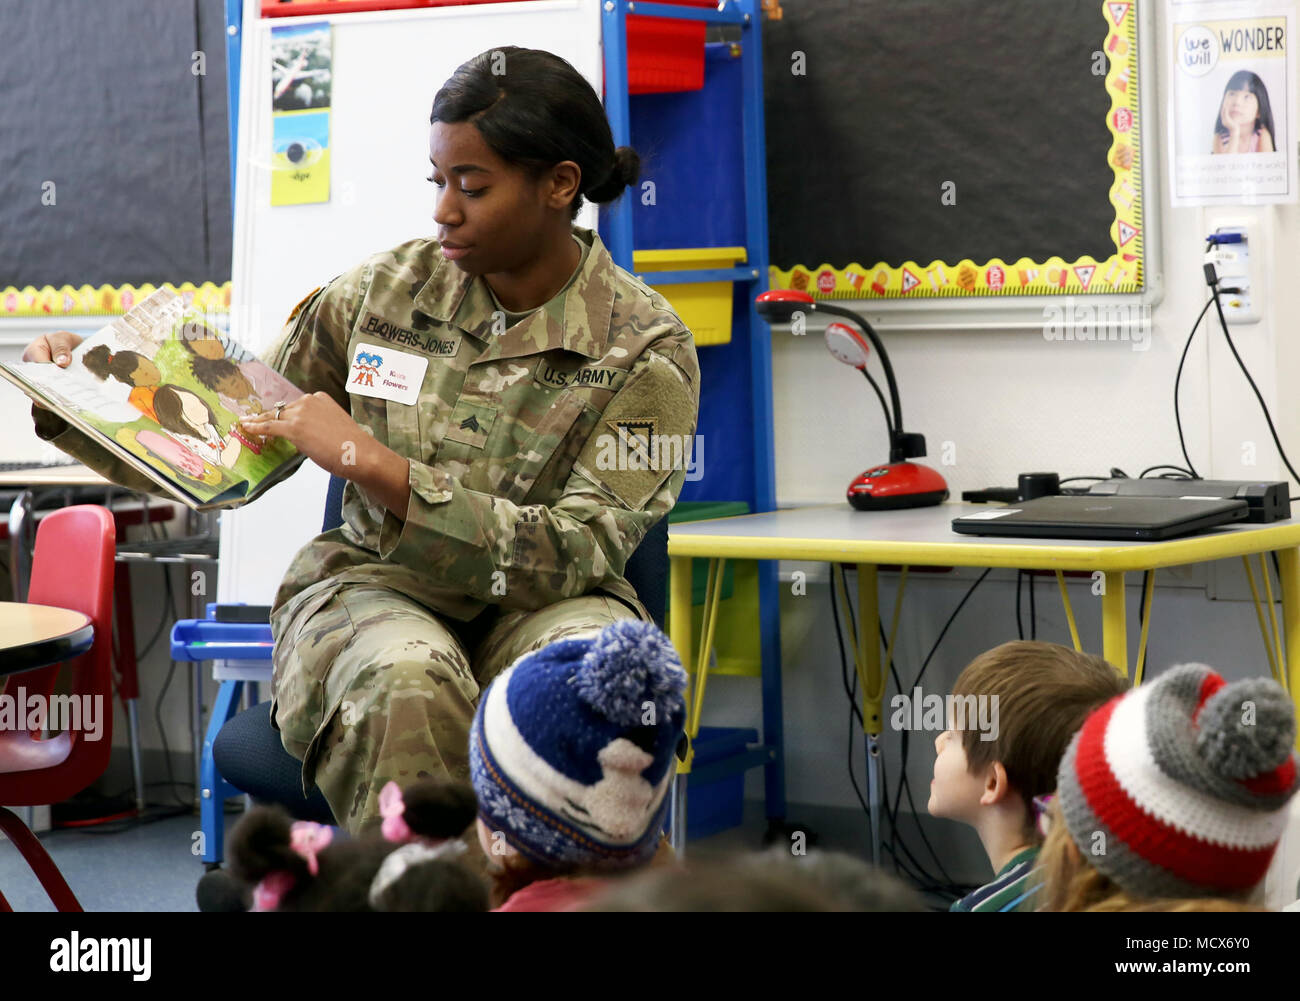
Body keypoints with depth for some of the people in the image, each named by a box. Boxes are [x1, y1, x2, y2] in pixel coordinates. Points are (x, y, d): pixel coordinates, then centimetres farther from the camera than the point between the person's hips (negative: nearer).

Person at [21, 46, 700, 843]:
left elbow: (573, 553, -16)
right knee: (405, 682, -35)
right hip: (375, 590, 1)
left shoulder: (645, 350, -5)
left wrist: (374, 465, -23)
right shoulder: (387, 290, 4)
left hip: (537, 605, -1)